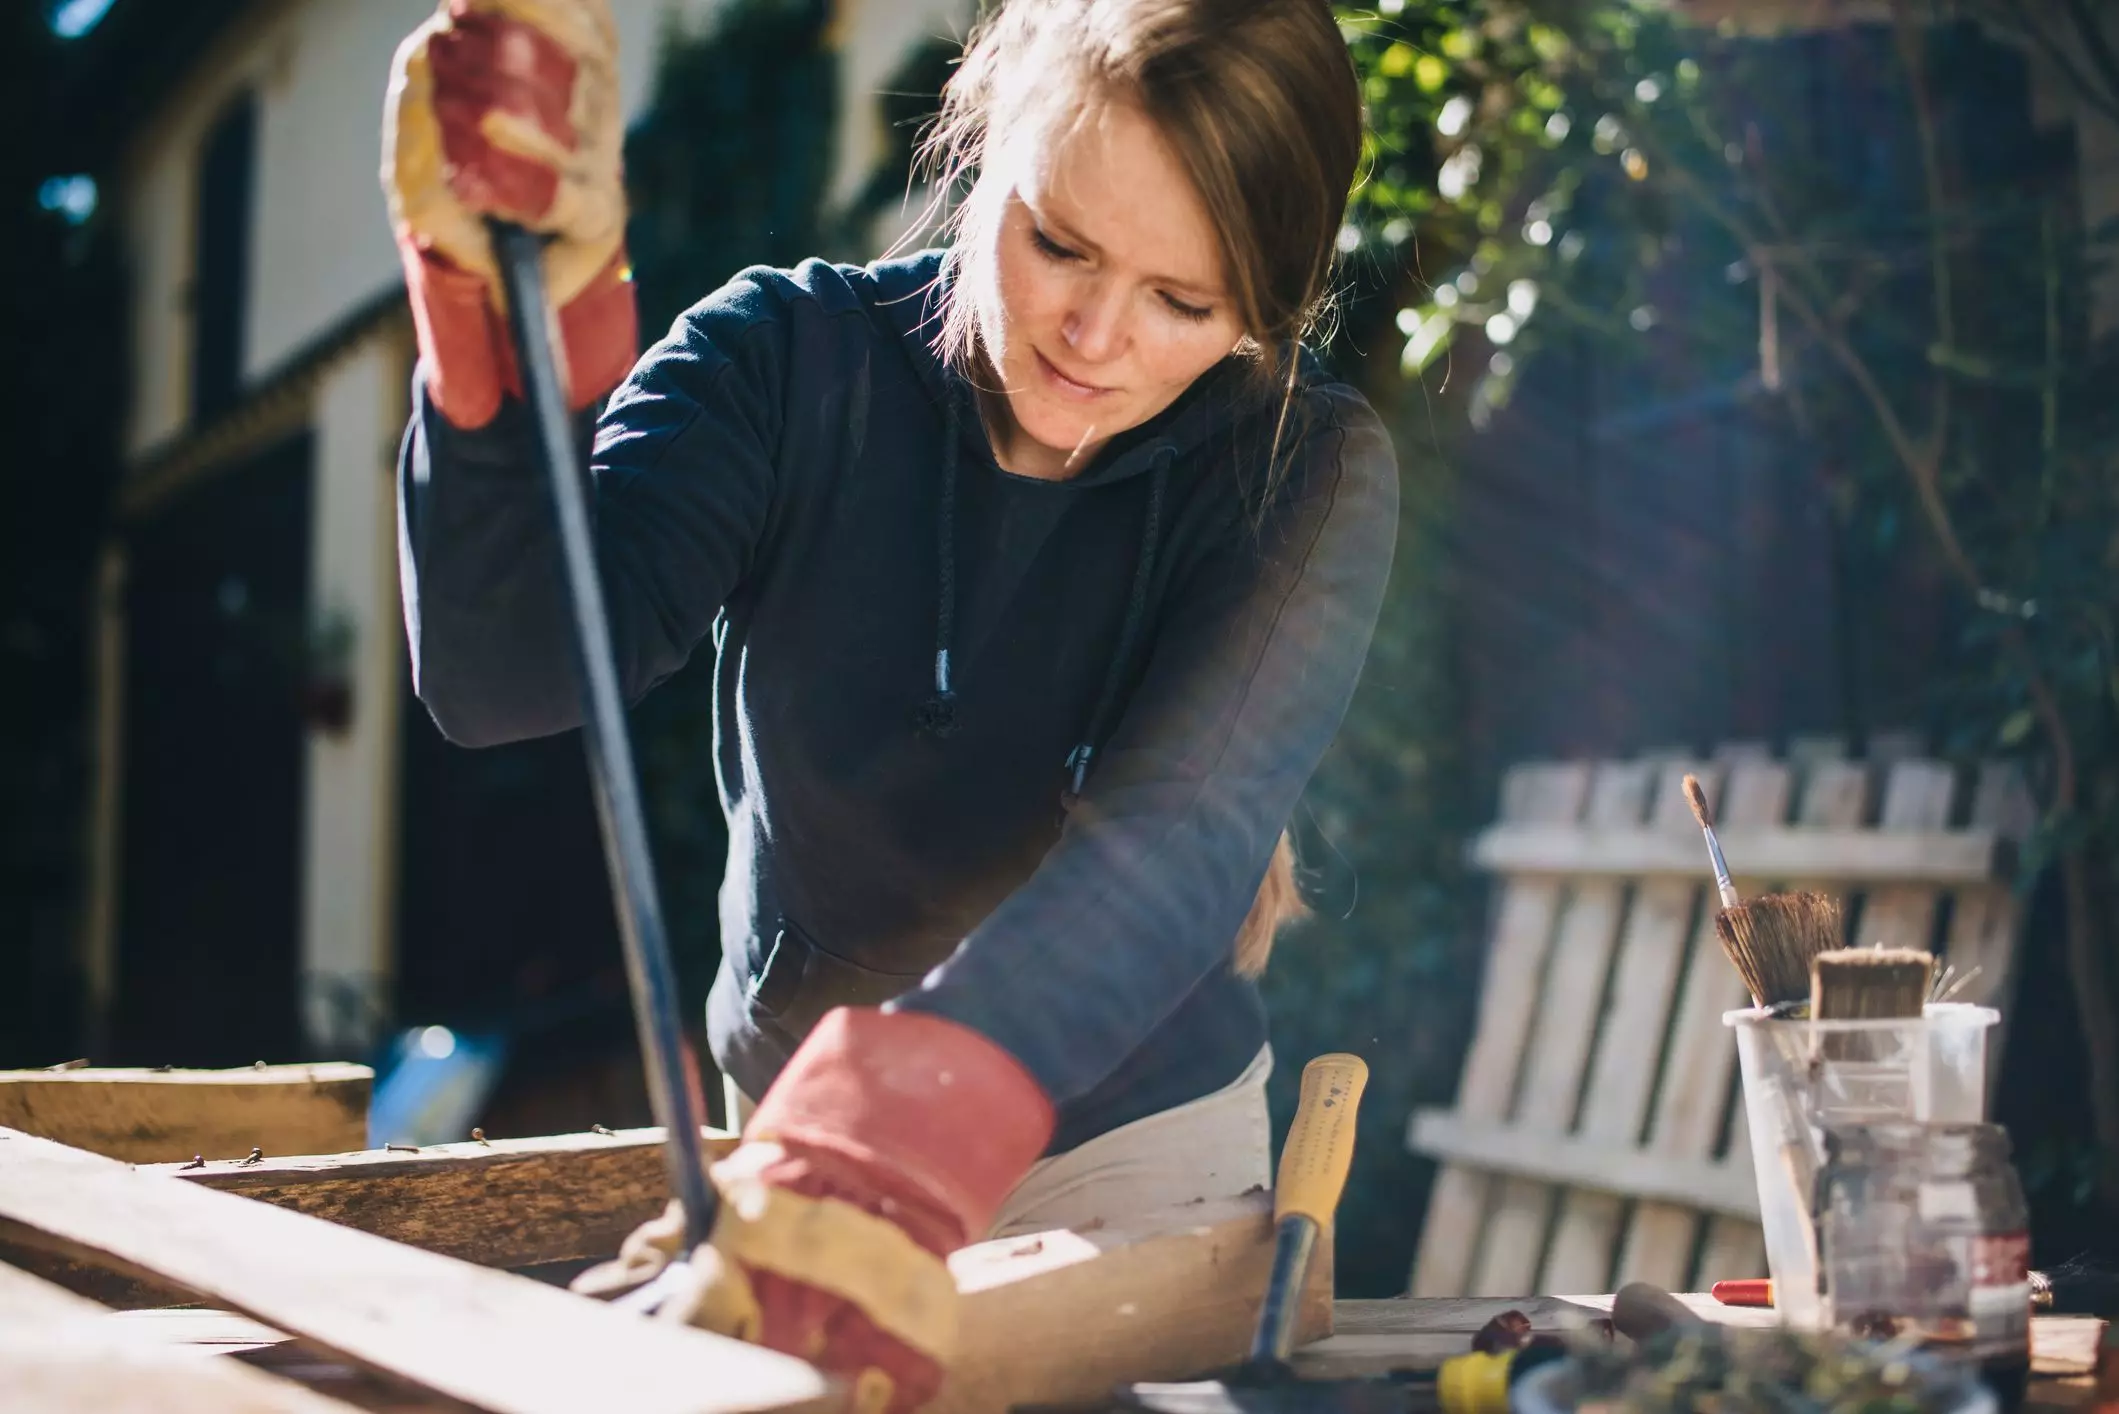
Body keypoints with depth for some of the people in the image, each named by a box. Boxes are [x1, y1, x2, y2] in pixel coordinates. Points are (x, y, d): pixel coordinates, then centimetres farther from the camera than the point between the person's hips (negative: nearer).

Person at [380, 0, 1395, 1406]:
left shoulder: (1308, 472, -16)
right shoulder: (789, 364, -13)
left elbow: (1181, 827, -34)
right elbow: (500, 672, -27)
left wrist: (905, 1135, -51)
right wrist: (513, 311, -44)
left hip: (1133, 1148, -1)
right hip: (798, 1121, 1)